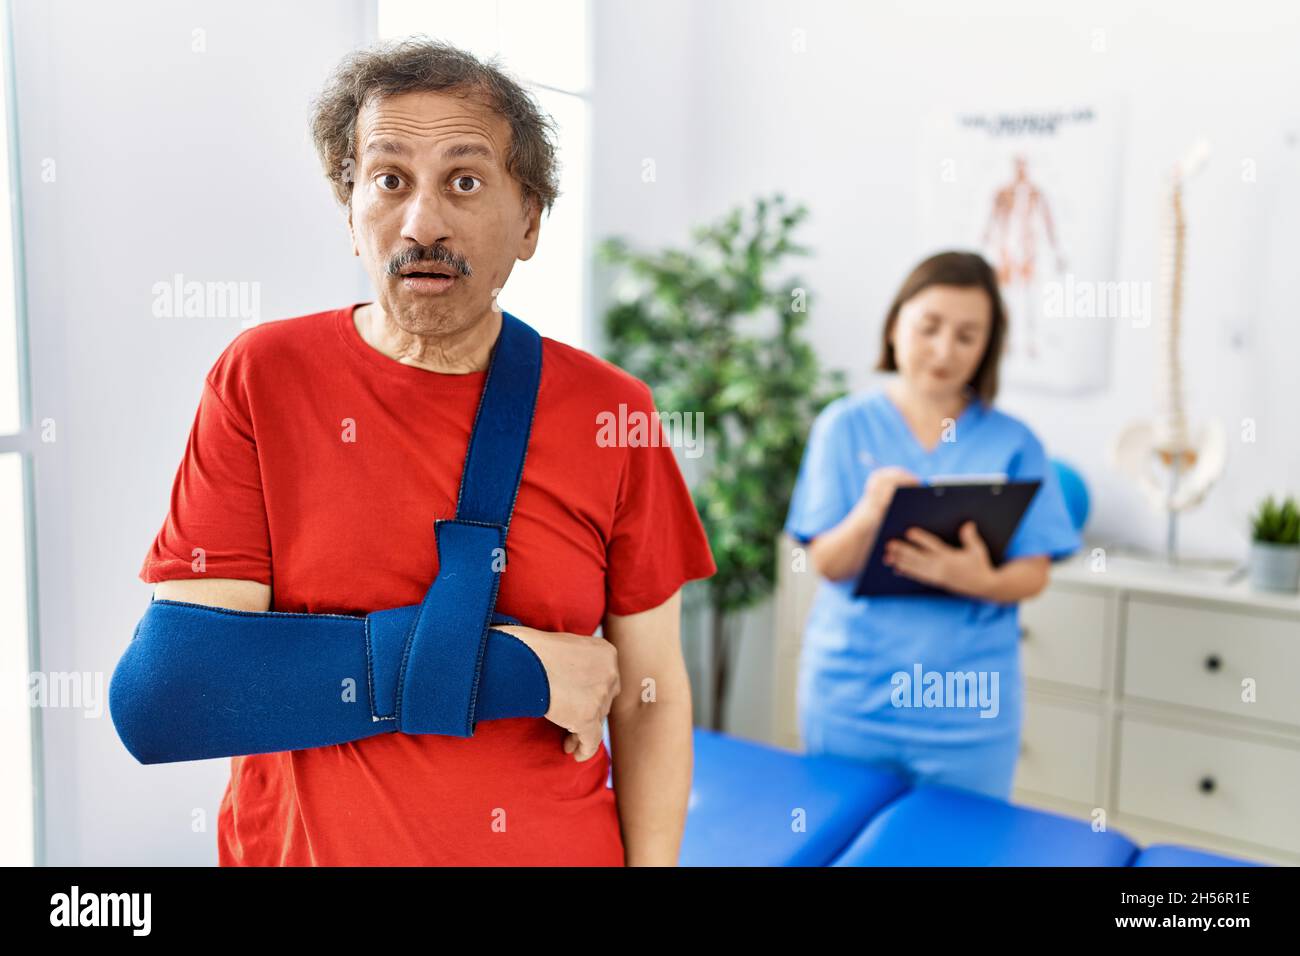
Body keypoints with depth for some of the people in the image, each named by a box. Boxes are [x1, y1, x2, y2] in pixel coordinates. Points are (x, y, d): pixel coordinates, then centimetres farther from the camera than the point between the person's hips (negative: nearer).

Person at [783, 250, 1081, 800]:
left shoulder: (1013, 443, -1)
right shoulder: (846, 426, -3)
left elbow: (1033, 575, 0)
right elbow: (827, 564, -6)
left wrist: (979, 579, -22)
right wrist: (868, 516, -26)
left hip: (969, 705, 0)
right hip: (851, 695, 0)